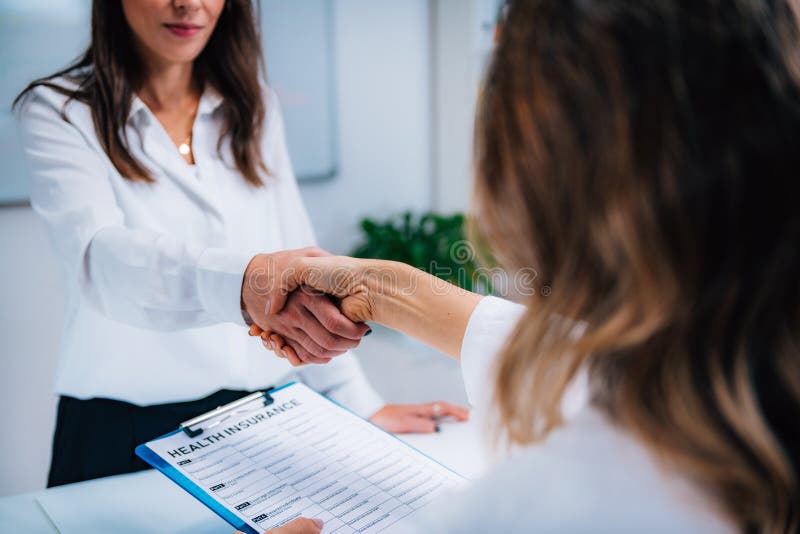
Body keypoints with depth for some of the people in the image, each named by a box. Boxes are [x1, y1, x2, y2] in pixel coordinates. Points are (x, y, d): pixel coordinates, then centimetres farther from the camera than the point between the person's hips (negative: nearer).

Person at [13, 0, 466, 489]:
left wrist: (359, 403, 2)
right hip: (123, 428, -3)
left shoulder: (253, 106, 7)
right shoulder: (59, 112, -7)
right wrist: (240, 281, -44)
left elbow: (294, 253, 7)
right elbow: (101, 257, -24)